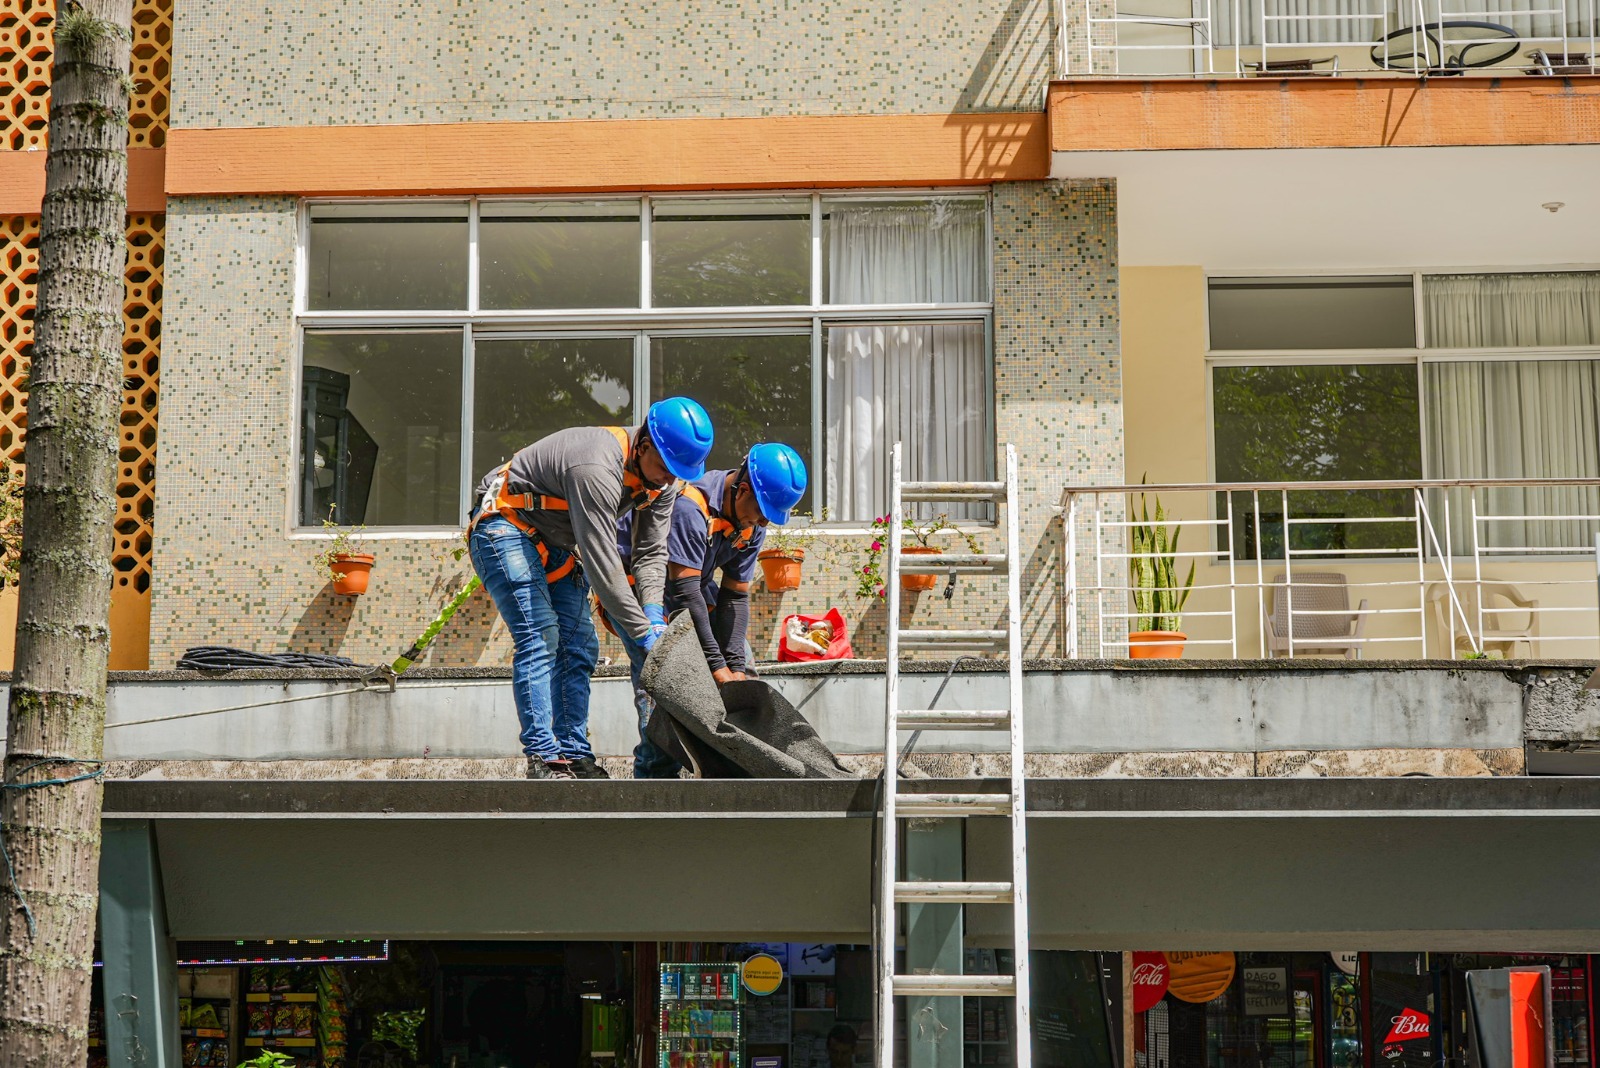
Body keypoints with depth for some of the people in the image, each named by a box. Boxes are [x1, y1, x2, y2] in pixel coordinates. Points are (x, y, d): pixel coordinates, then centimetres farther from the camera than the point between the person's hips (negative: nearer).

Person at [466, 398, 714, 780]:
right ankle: (544, 760, -22)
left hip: (556, 544, 9)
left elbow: (652, 552, -4)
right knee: (539, 637, -20)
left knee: (579, 646, 1)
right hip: (505, 526, -9)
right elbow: (602, 565, -34)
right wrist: (645, 632, -30)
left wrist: (654, 613, -21)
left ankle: (575, 757, 3)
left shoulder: (662, 478, -8)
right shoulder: (597, 470, -35)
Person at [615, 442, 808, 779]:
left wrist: (735, 667, -17)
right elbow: (685, 592, -37)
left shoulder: (752, 524, -10)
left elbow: (735, 596, -7)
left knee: (738, 654, 0)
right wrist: (717, 667, -36)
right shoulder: (690, 508, -36)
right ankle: (656, 770, -20)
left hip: (692, 578, 8)